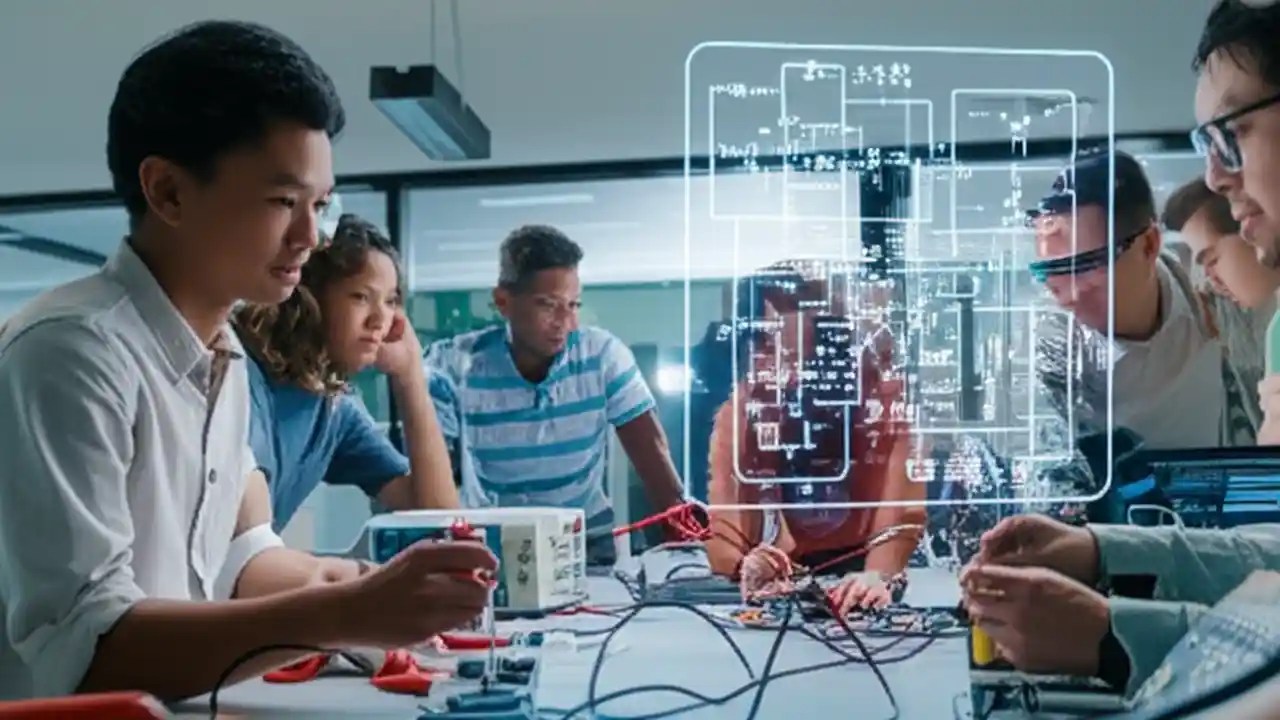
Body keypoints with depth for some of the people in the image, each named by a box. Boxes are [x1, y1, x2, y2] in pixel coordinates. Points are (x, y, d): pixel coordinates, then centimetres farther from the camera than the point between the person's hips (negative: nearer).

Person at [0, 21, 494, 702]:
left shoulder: (222, 352, 7)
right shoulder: (72, 350, -18)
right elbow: (80, 652, -24)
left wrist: (376, 592, -7)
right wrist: (347, 615, -30)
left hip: (176, 701, 6)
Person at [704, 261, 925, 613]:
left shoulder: (884, 393, -11)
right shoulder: (739, 411, -5)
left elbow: (902, 509, -19)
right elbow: (722, 528, -11)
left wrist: (877, 574, -39)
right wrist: (744, 566, -34)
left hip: (856, 578, -2)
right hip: (778, 582, 3)